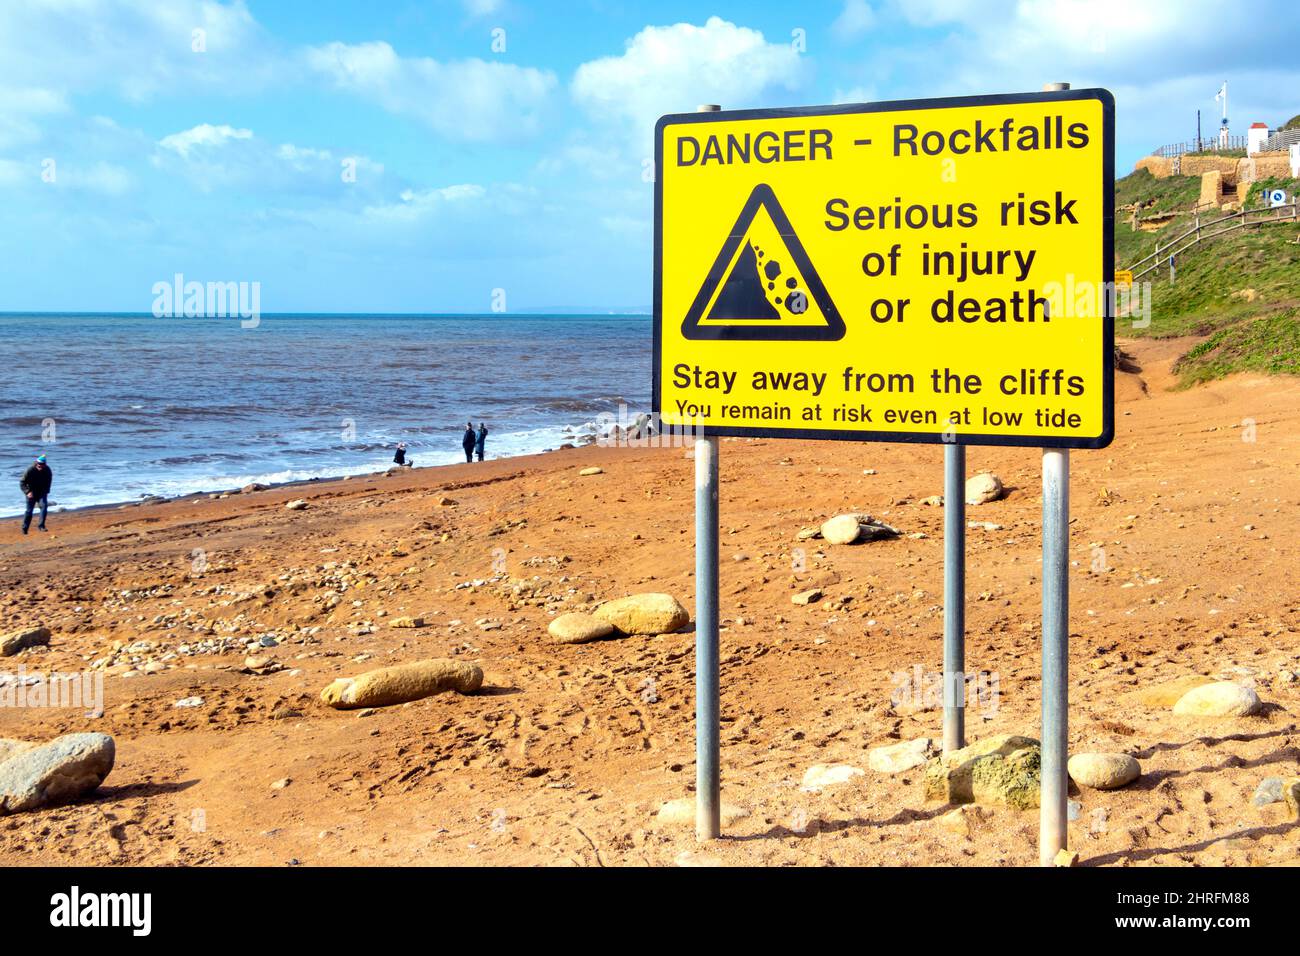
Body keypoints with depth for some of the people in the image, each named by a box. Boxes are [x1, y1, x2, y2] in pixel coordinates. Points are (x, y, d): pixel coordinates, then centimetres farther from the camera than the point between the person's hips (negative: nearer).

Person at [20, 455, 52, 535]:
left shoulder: (48, 471, -11)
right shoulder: (30, 470, -21)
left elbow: (49, 482, 8)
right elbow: (22, 483, -17)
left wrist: (46, 491, 1)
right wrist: (27, 492, -29)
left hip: (42, 492, 2)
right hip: (32, 493, -2)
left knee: (44, 506, -21)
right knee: (29, 510, 2)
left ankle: (41, 526, -18)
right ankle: (24, 528, 19)